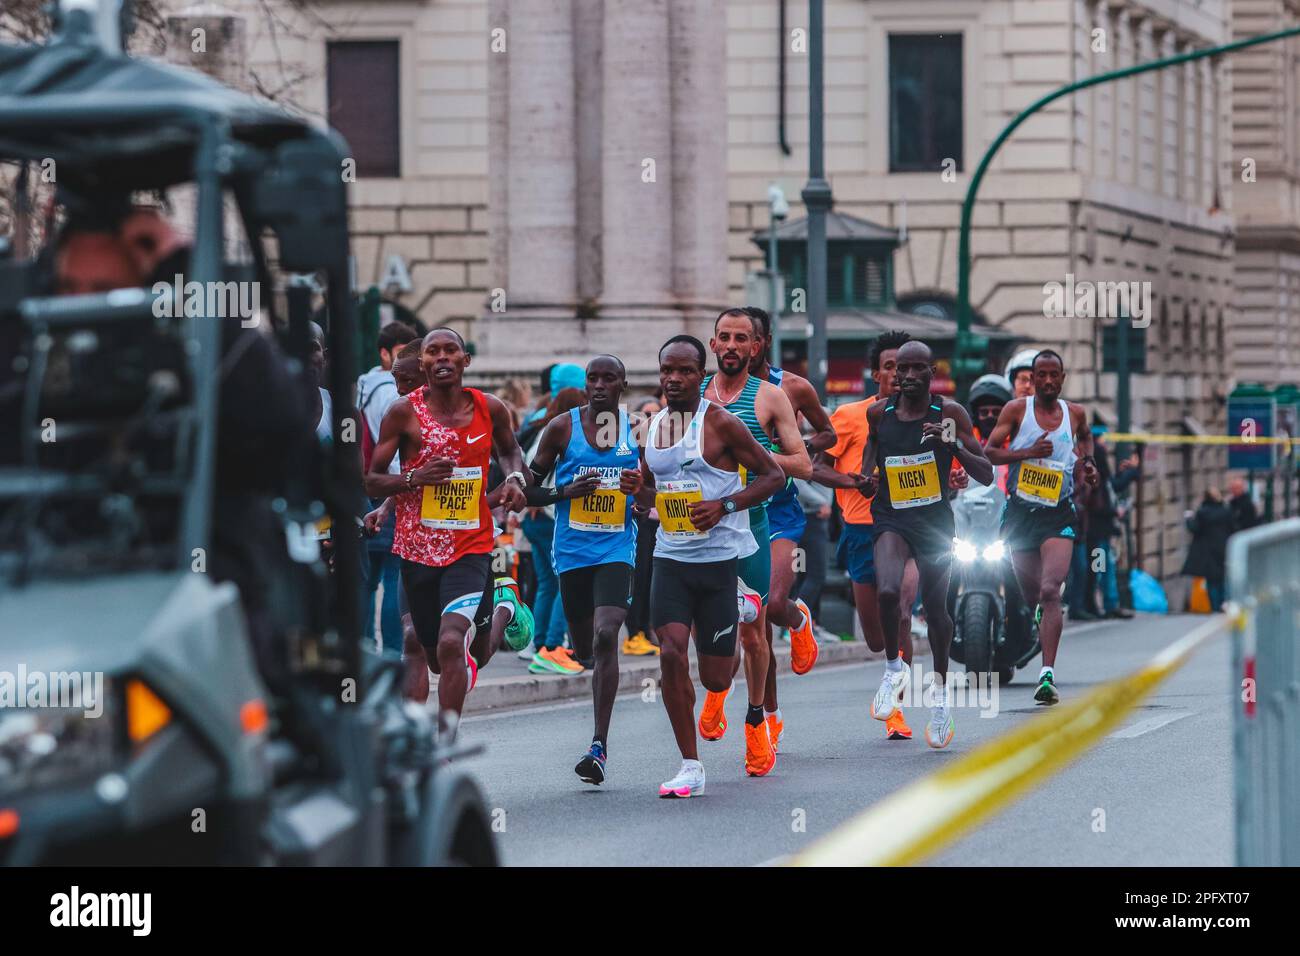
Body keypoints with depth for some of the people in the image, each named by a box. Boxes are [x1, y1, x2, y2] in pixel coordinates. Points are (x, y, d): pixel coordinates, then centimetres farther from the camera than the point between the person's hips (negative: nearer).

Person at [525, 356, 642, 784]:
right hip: (572, 552, 1)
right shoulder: (562, 428, 1)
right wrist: (567, 492, -13)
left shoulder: (638, 430, 4)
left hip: (617, 550, -1)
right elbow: (529, 490, 5)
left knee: (606, 637, -20)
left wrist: (641, 490, -9)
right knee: (584, 648, 10)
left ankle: (600, 745, -21)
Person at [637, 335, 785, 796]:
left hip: (720, 558, -4)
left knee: (715, 679, 1)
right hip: (671, 556, 4)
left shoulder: (721, 424, -8)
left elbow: (773, 476, -5)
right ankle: (690, 767, -6)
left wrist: (724, 505, -17)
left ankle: (746, 608, 36)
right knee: (671, 653, -14)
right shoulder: (651, 428, 9)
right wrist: (639, 492, -1)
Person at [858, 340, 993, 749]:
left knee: (935, 609, 9)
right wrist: (866, 478, 3)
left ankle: (940, 689, 33)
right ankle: (893, 667, -3)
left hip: (935, 520, 0)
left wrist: (954, 444, -24)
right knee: (887, 591, -27)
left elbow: (986, 475, -7)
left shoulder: (950, 414, -7)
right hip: (891, 519, 0)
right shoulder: (879, 413, -1)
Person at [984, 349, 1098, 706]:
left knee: (1050, 592, -18)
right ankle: (1043, 611, 54)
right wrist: (1028, 453, -17)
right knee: (1031, 594, 13)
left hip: (1058, 513, -1)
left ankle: (1047, 675, -24)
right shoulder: (1016, 410, -1)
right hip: (1020, 511, 1)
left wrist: (1087, 460, 11)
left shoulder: (1075, 413, 5)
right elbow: (989, 452, -5)